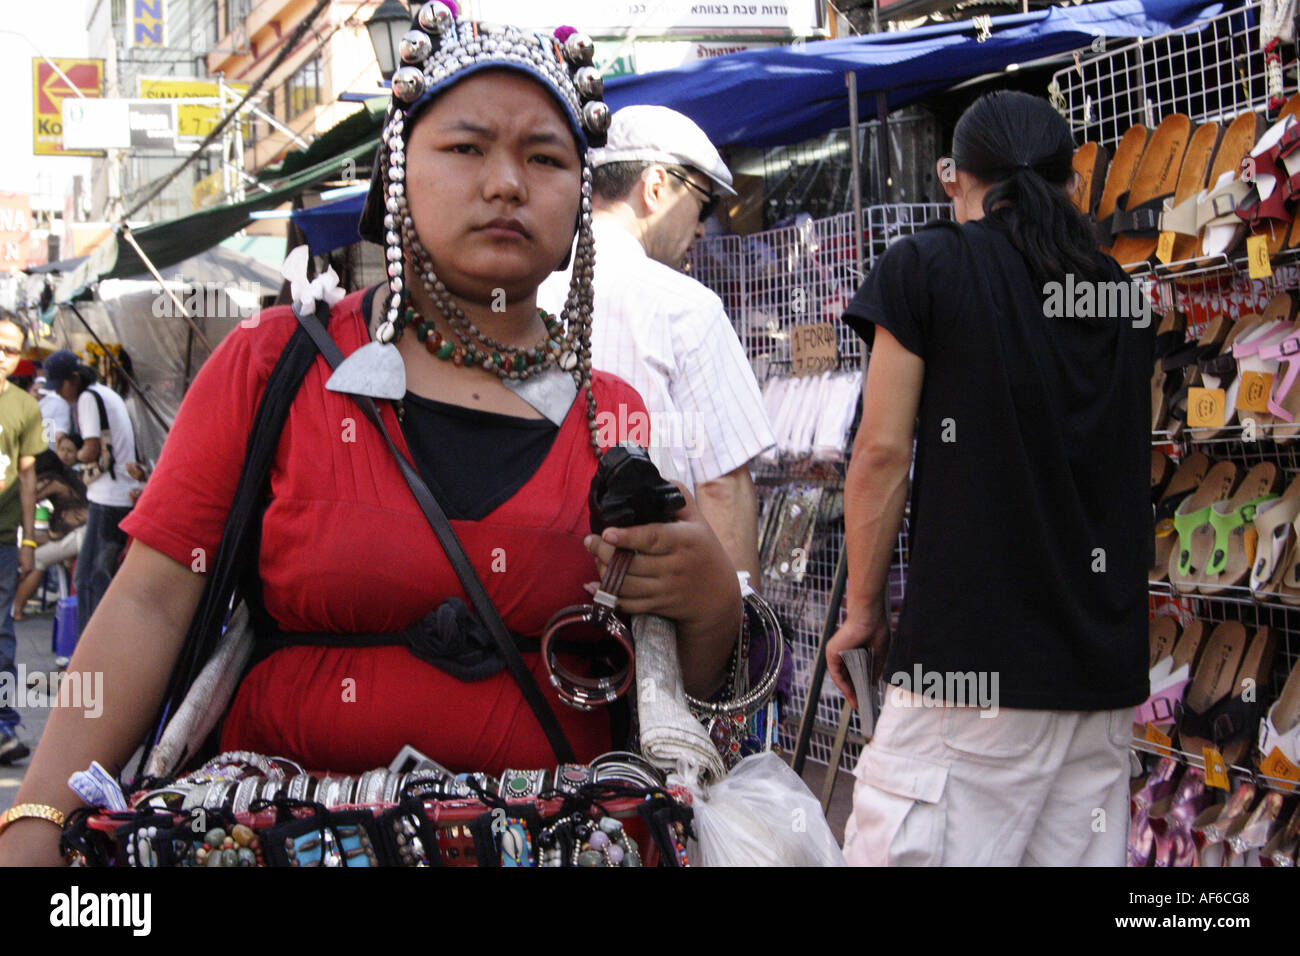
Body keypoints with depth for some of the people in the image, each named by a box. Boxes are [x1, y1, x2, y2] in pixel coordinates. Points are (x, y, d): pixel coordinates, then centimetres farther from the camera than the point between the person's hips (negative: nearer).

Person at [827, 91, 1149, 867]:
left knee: (915, 848, -3)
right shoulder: (1121, 293, 14)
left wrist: (864, 610, 1)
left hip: (970, 653, -6)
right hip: (1108, 658, 6)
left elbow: (884, 451, -6)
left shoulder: (927, 267, -1)